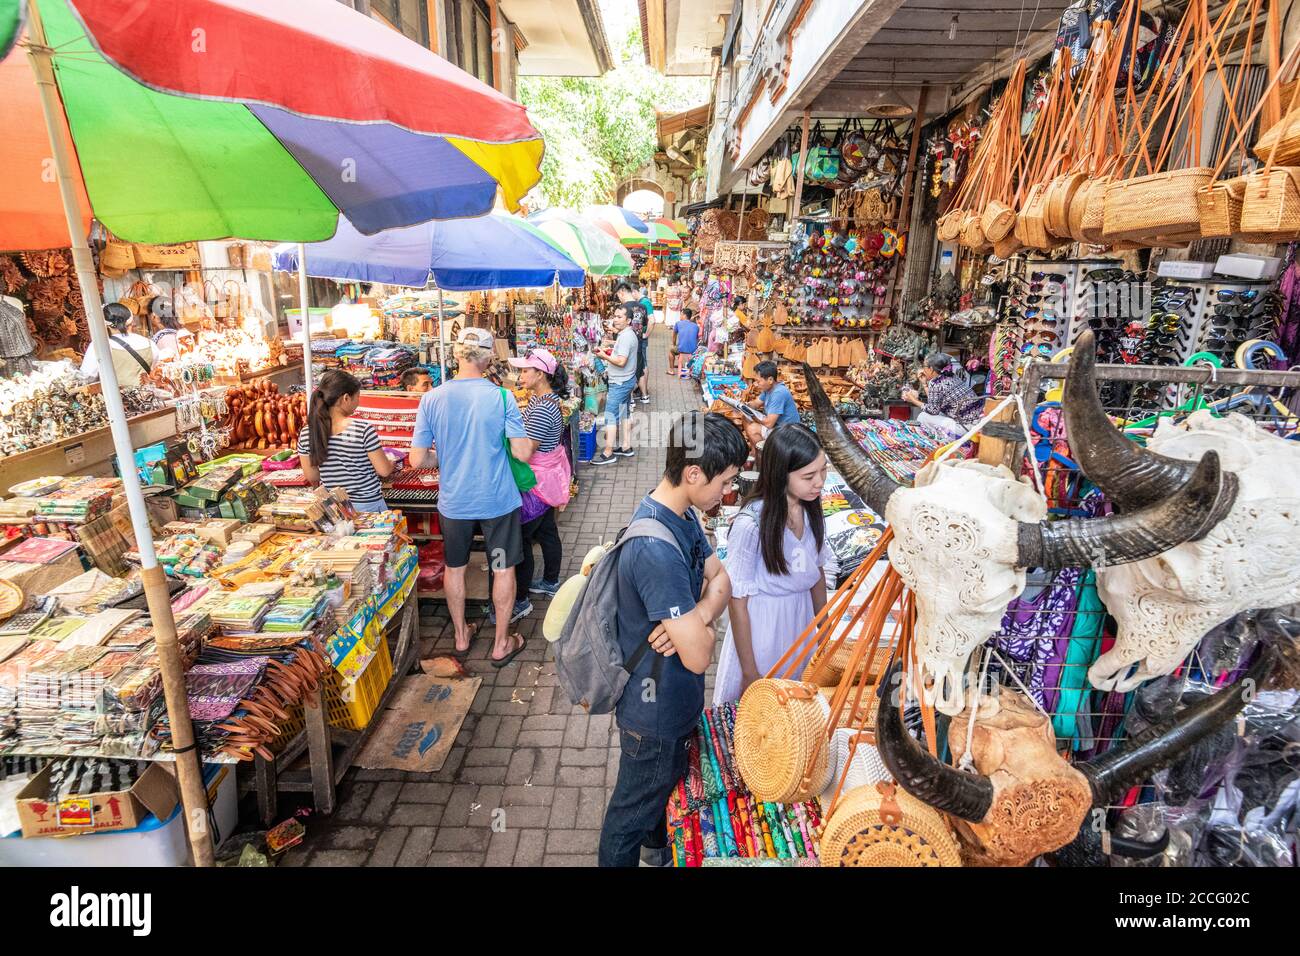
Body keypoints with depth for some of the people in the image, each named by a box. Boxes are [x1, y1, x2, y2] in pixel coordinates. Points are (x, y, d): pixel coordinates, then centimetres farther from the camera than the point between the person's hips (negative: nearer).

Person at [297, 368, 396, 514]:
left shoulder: (306, 434, -6)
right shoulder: (363, 430, -20)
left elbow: (312, 477, 3)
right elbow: (384, 471, -13)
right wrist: (391, 464, 9)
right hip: (367, 505, -4)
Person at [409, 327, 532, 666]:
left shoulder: (432, 399, -10)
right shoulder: (501, 397, -15)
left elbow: (418, 459, -7)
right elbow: (522, 453, -16)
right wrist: (527, 441, 7)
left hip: (453, 501, 2)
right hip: (498, 499, -2)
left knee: (455, 568, 21)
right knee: (503, 569, 13)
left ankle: (460, 636, 38)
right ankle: (501, 644, 25)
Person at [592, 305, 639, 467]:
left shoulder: (625, 337, -21)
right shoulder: (629, 334, 12)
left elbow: (621, 361, -27)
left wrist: (604, 356, -16)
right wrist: (611, 353, 8)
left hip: (620, 383, -11)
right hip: (626, 380, 11)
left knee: (610, 416, -7)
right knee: (624, 414, 16)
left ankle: (608, 454, -3)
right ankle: (626, 447, 24)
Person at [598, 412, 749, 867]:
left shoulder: (682, 515, -5)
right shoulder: (657, 549, -37)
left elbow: (721, 578, 0)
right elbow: (698, 656, -33)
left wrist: (693, 619, -20)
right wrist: (702, 626, -11)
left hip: (675, 697, 10)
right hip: (654, 707, -10)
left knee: (669, 779, 34)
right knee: (633, 809, 17)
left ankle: (658, 846, 60)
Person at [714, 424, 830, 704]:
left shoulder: (811, 510, -8)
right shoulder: (750, 525, -26)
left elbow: (817, 573, 7)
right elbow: (738, 602, -18)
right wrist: (750, 673, -11)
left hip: (801, 619, 5)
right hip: (760, 625, -5)